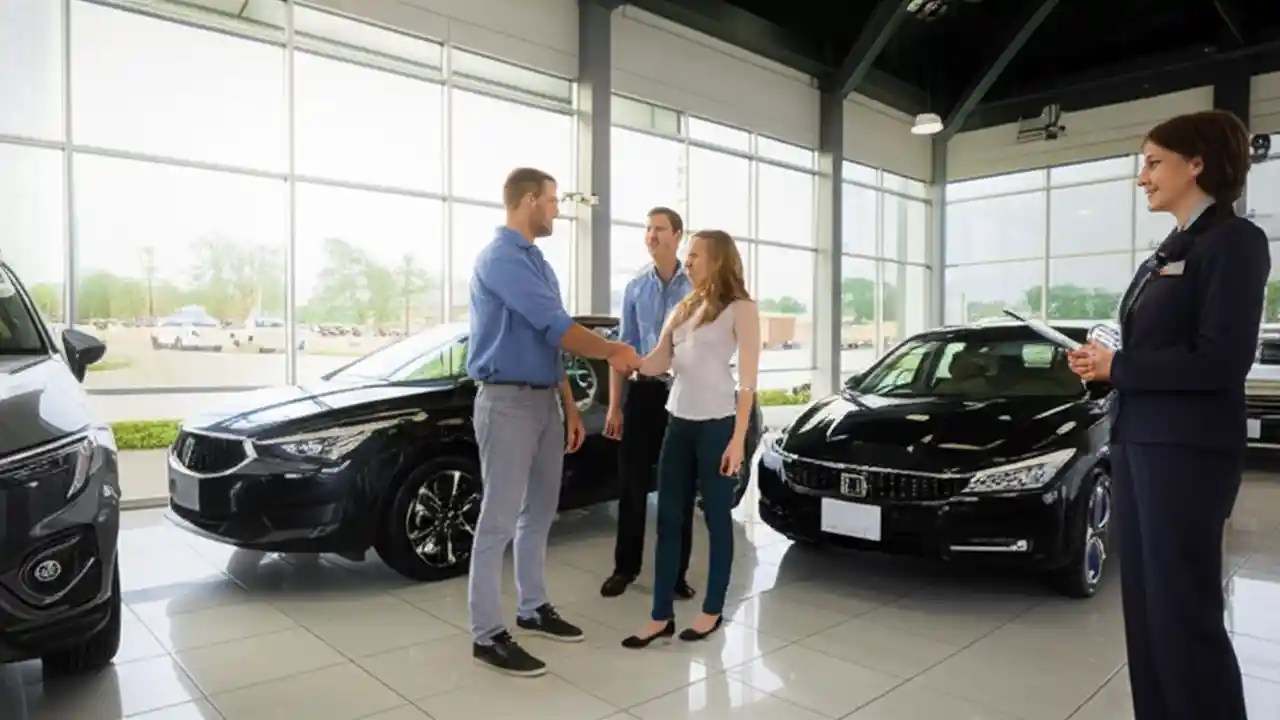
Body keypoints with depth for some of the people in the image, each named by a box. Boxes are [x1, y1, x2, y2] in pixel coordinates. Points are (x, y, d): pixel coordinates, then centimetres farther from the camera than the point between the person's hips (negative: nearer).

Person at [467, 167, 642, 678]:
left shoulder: (538, 262, 15)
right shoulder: (501, 258, -14)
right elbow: (556, 327, -19)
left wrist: (568, 405, 15)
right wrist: (612, 352, -6)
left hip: (545, 400, 9)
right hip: (508, 402, -9)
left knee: (539, 512, 16)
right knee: (500, 519, -2)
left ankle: (533, 608, 31)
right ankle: (488, 635, 9)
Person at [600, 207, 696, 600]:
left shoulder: (696, 287, -1)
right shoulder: (635, 288, 8)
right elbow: (623, 348, 8)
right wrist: (614, 405, 3)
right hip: (642, 392, 2)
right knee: (632, 484, 8)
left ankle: (677, 573, 20)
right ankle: (625, 567, 23)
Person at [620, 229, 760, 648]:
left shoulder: (741, 309, -3)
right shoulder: (683, 309, 16)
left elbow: (748, 380, -8)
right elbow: (657, 365, 7)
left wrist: (738, 439, -13)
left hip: (717, 425, -6)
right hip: (679, 423, 6)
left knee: (716, 518, 5)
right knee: (668, 518, 6)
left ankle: (713, 611, 20)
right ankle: (661, 616, 14)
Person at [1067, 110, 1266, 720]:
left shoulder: (1233, 240, -8)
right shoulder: (1168, 252, 17)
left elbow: (1220, 360, -17)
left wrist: (1117, 366, -12)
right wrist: (1106, 364, 2)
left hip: (1188, 449, -8)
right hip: (1138, 440, 9)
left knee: (1183, 608, -1)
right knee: (1144, 599, 14)